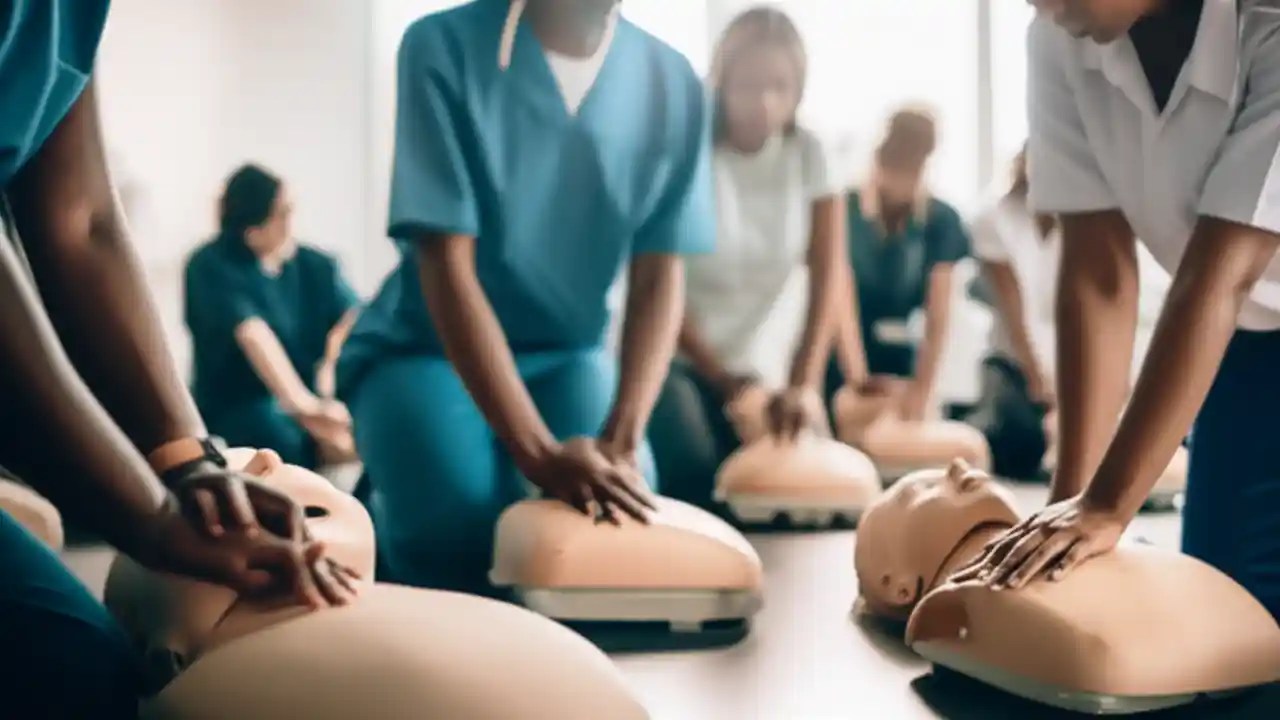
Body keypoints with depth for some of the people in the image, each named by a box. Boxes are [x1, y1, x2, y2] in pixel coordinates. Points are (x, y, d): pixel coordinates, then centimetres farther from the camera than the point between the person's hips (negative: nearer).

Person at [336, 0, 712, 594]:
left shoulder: (672, 84, -9)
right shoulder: (445, 48, -20)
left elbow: (659, 280, -8)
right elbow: (445, 266, -23)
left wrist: (621, 440, -25)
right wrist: (540, 454, -31)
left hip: (566, 354, 3)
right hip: (421, 348, -3)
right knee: (463, 535, -25)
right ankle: (388, 510, 10)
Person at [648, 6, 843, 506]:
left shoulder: (809, 156, -4)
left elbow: (827, 279, -11)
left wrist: (803, 384, -25)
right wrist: (720, 376, -19)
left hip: (764, 369, 3)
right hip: (679, 360, -3)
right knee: (696, 477, -27)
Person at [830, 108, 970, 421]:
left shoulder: (940, 220, -4)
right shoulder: (844, 210, -10)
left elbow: (938, 315, -8)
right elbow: (841, 304, -18)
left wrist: (922, 388, -16)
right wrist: (857, 379, -27)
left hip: (896, 363, 2)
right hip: (839, 362, -2)